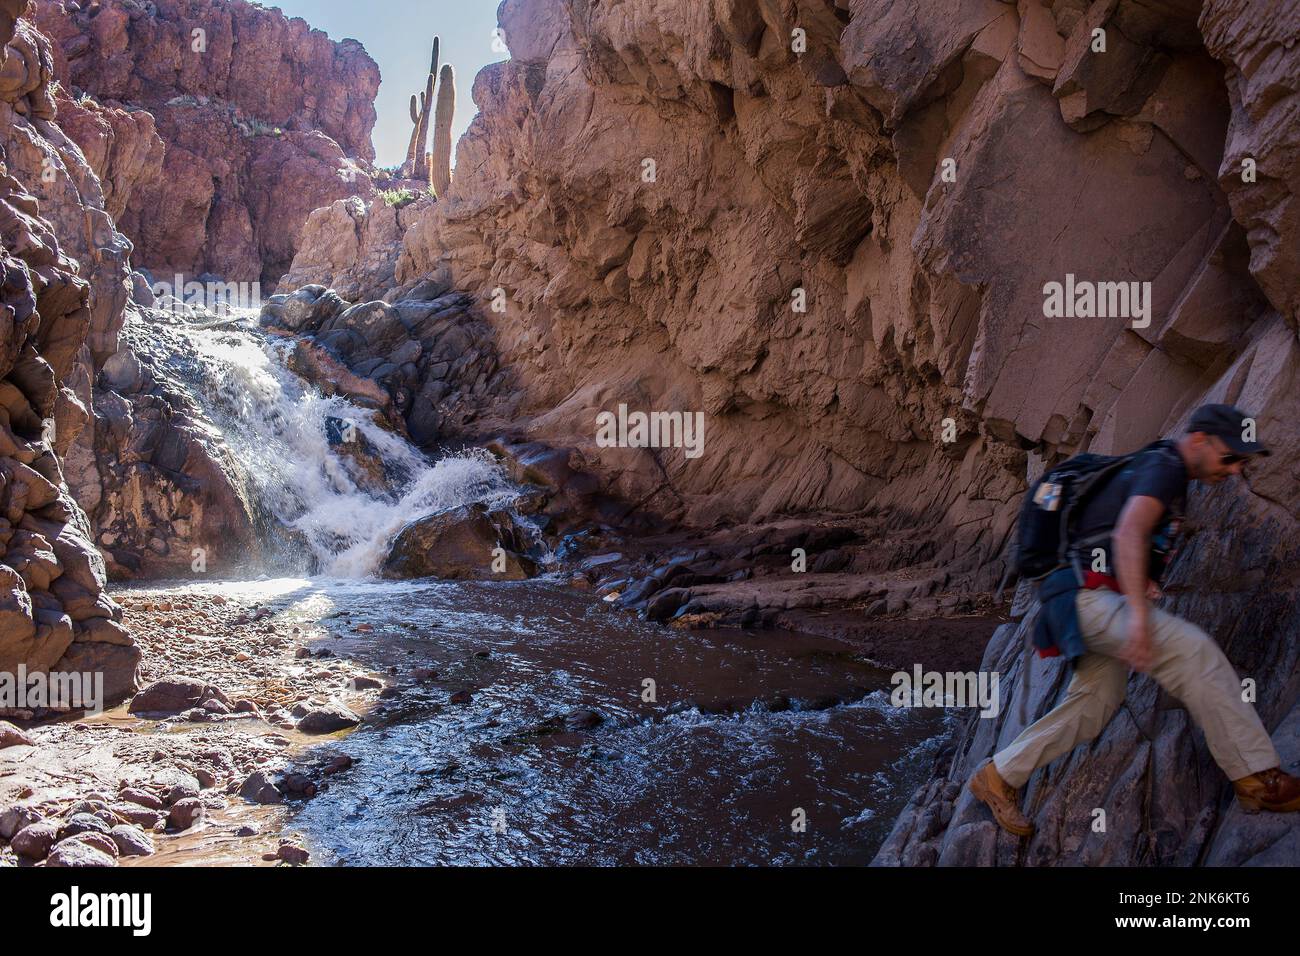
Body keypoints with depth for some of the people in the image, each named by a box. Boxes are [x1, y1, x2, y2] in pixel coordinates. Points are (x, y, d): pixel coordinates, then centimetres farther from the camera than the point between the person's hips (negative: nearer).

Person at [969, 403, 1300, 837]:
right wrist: (1139, 615, -39)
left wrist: (1140, 580, 10)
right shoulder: (1164, 467, -12)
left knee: (1095, 703, 11)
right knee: (1192, 651, -21)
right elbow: (1129, 533, -30)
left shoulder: (1165, 471, 20)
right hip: (1090, 595, -11)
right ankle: (1256, 777, -19)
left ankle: (998, 777, 18)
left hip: (1098, 601, 11)